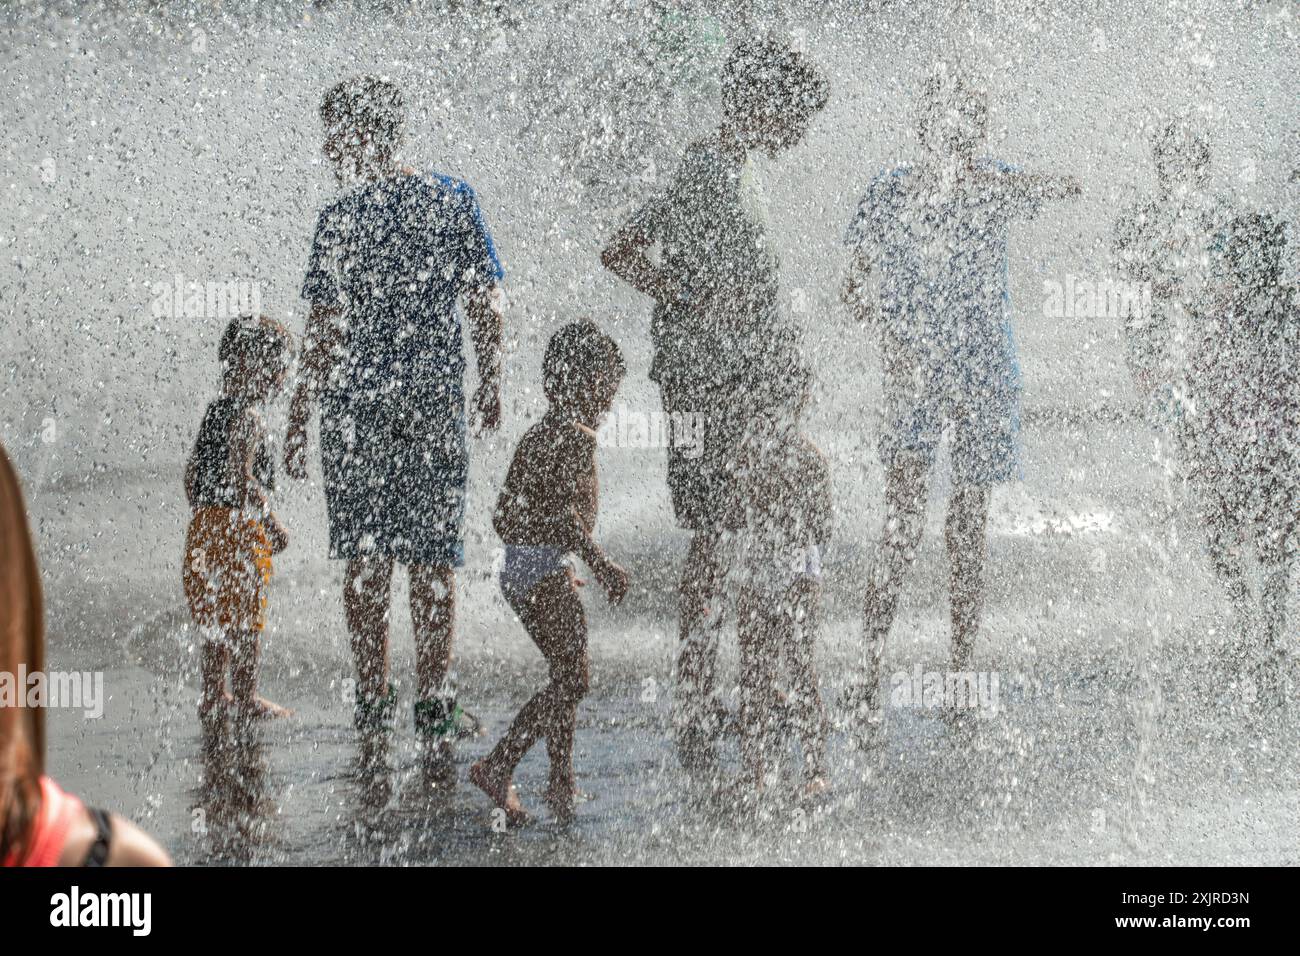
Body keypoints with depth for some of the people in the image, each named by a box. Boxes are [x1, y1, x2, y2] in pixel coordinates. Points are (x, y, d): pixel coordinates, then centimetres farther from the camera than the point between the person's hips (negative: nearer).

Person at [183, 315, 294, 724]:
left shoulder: (214, 412, 12)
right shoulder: (247, 418, -15)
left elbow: (192, 473, 17)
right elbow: (241, 477, -23)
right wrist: (272, 523, -17)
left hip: (204, 523, 9)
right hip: (239, 524, -9)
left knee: (218, 615, 16)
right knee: (245, 617, -1)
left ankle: (213, 695, 22)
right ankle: (247, 699, 3)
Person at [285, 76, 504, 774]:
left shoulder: (343, 219, -10)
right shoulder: (454, 200, 1)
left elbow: (325, 331, -10)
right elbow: (485, 305, 4)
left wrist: (299, 421, -4)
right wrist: (490, 385, 16)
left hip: (357, 403, -3)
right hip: (437, 400, 3)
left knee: (365, 559, 8)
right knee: (433, 559, 8)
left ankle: (373, 707, 13)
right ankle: (433, 710, 8)